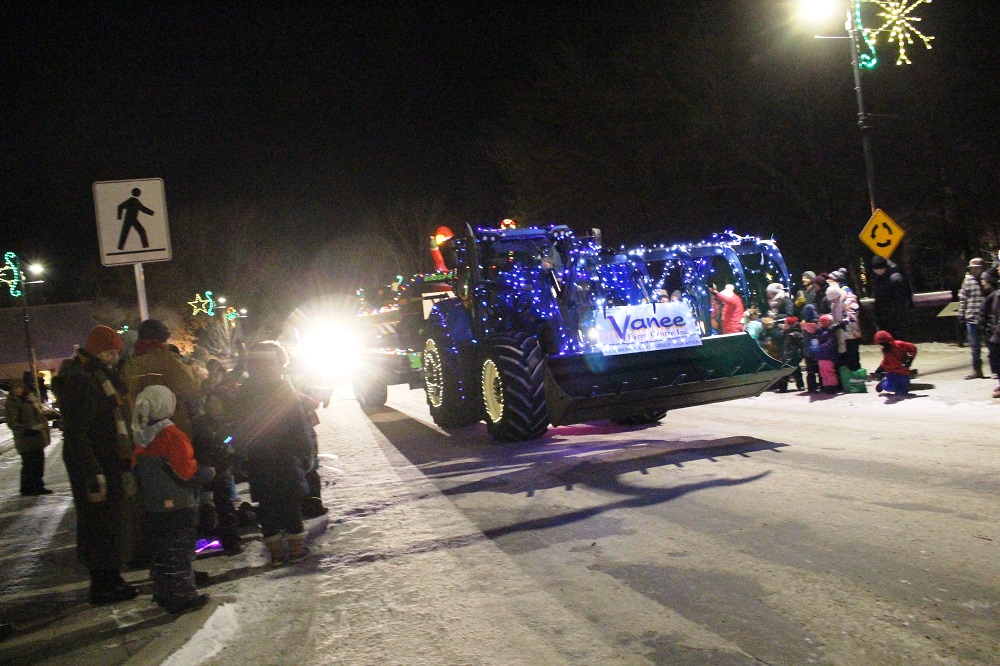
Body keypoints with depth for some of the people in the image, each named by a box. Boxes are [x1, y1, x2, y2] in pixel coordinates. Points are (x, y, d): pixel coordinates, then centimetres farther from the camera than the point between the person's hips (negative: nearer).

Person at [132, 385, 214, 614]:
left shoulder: (139, 438, 4)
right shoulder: (172, 436, -19)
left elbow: (137, 471, 14)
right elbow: (189, 472, -20)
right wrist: (209, 472, -4)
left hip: (152, 507, 7)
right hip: (178, 507, -7)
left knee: (159, 549, 16)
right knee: (179, 552, 0)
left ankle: (163, 593, 25)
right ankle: (182, 596, 5)